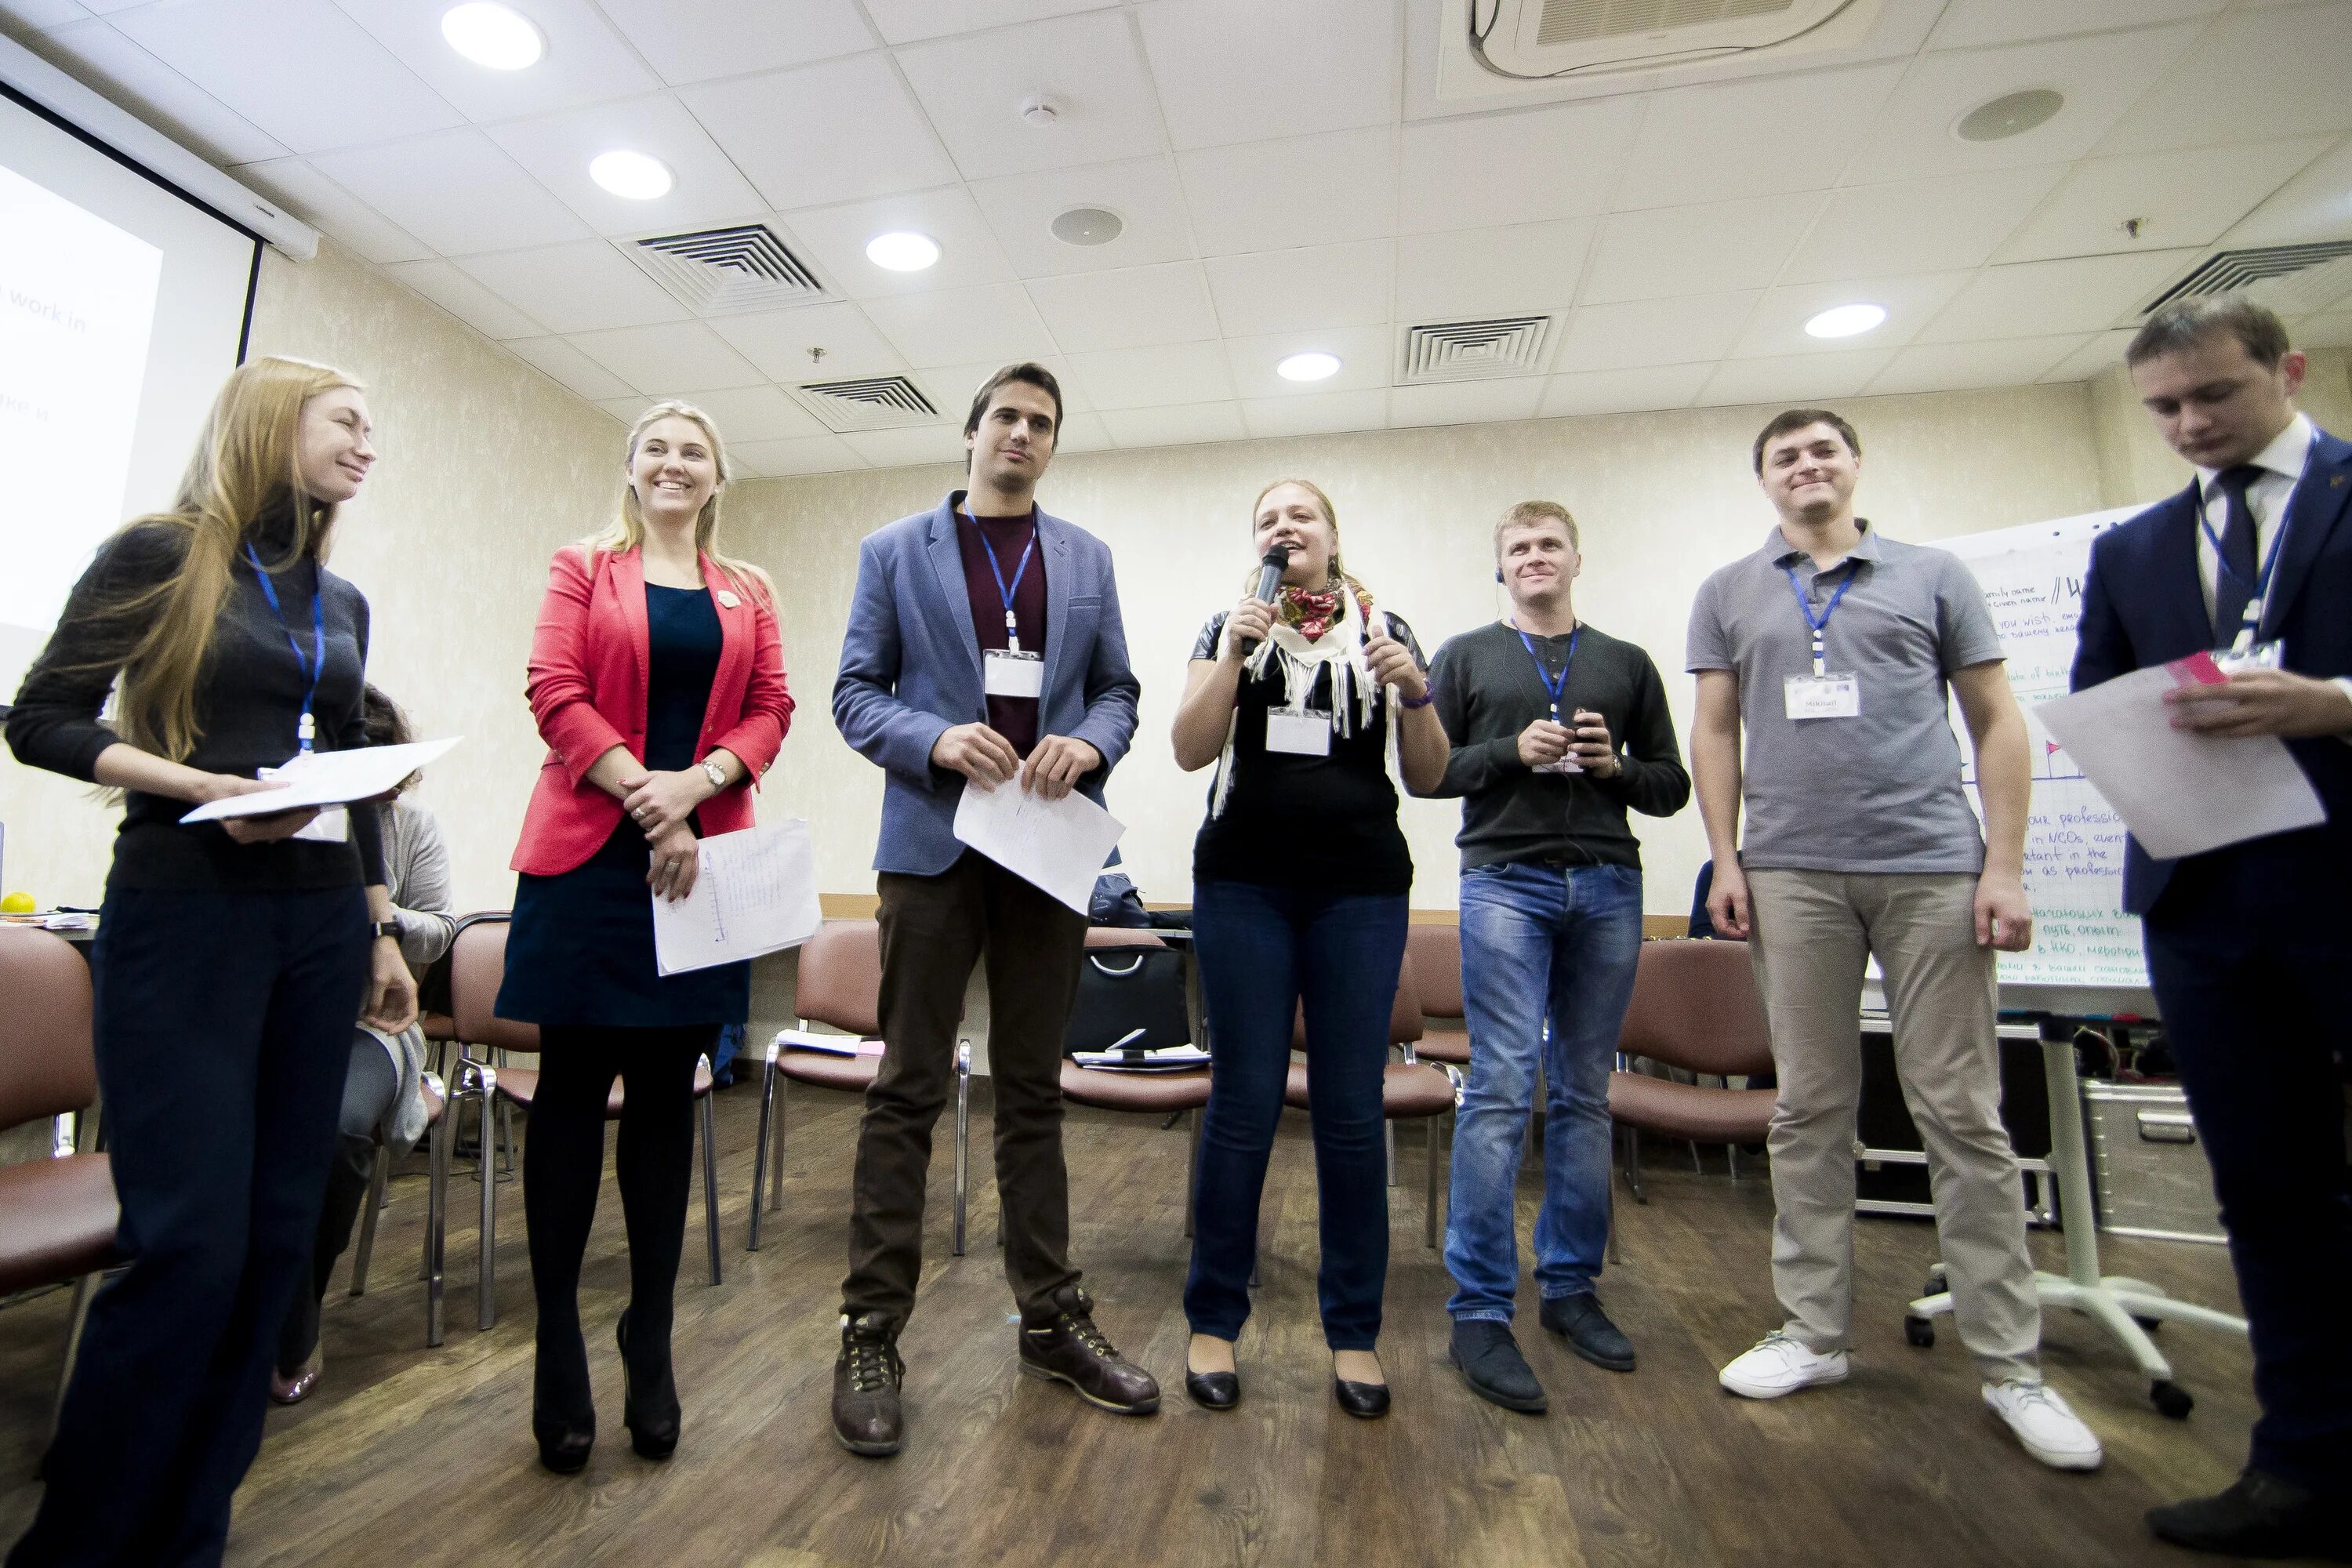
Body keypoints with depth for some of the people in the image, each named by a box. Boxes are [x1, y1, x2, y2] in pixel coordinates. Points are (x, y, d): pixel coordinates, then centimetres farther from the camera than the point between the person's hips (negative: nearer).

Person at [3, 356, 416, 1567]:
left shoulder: (342, 603, 15)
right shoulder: (159, 553, 1)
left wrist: (381, 930, 16)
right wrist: (204, 786, -18)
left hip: (318, 926, 5)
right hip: (181, 919, -5)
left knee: (275, 1238, 6)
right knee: (190, 1243, -8)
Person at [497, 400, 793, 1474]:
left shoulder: (747, 593, 15)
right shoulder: (583, 569, 10)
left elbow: (771, 708, 5)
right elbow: (554, 689, -2)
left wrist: (694, 784, -12)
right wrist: (641, 795, -13)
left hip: (701, 859, 2)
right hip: (588, 852, -1)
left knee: (667, 1094, 7)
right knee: (573, 1085, 4)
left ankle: (650, 1343, 19)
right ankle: (558, 1349, 17)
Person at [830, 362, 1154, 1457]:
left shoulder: (1087, 558, 14)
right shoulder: (895, 551, 8)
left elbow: (1117, 689, 11)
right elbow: (855, 692, 3)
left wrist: (1088, 742, -11)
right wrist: (937, 739, -16)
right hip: (934, 843, -2)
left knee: (1033, 1092, 12)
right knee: (907, 1093, 3)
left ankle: (1051, 1321, 24)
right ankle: (871, 1336, 17)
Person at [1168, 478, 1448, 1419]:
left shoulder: (1383, 632, 9)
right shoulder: (1228, 627, 10)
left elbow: (1428, 779, 6)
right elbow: (1191, 752, -3)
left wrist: (1415, 692, -10)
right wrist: (1233, 654, -13)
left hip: (1360, 889, 1)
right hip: (1244, 887, 0)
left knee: (1353, 1111, 5)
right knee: (1244, 1104, 3)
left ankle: (1354, 1332, 21)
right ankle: (1214, 1320, 19)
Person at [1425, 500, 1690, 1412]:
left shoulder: (1628, 665, 17)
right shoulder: (1467, 657, 11)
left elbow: (1673, 787, 15)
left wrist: (1618, 765, -5)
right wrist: (1513, 751, -11)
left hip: (1608, 888, 3)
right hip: (1506, 882, -3)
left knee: (1585, 1095, 9)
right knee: (1502, 1089, -9)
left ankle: (1570, 1287, 22)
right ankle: (1479, 1312, -1)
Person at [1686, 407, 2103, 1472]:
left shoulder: (1933, 576, 11)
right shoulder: (1729, 595, 13)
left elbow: (1997, 722, 8)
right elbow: (1714, 733, 8)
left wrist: (2004, 864, -2)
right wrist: (1725, 861, -1)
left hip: (1932, 869, 0)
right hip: (1791, 875, 1)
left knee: (1963, 1114, 4)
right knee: (1810, 1110, 6)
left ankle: (2010, 1365, 18)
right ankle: (1814, 1333, 18)